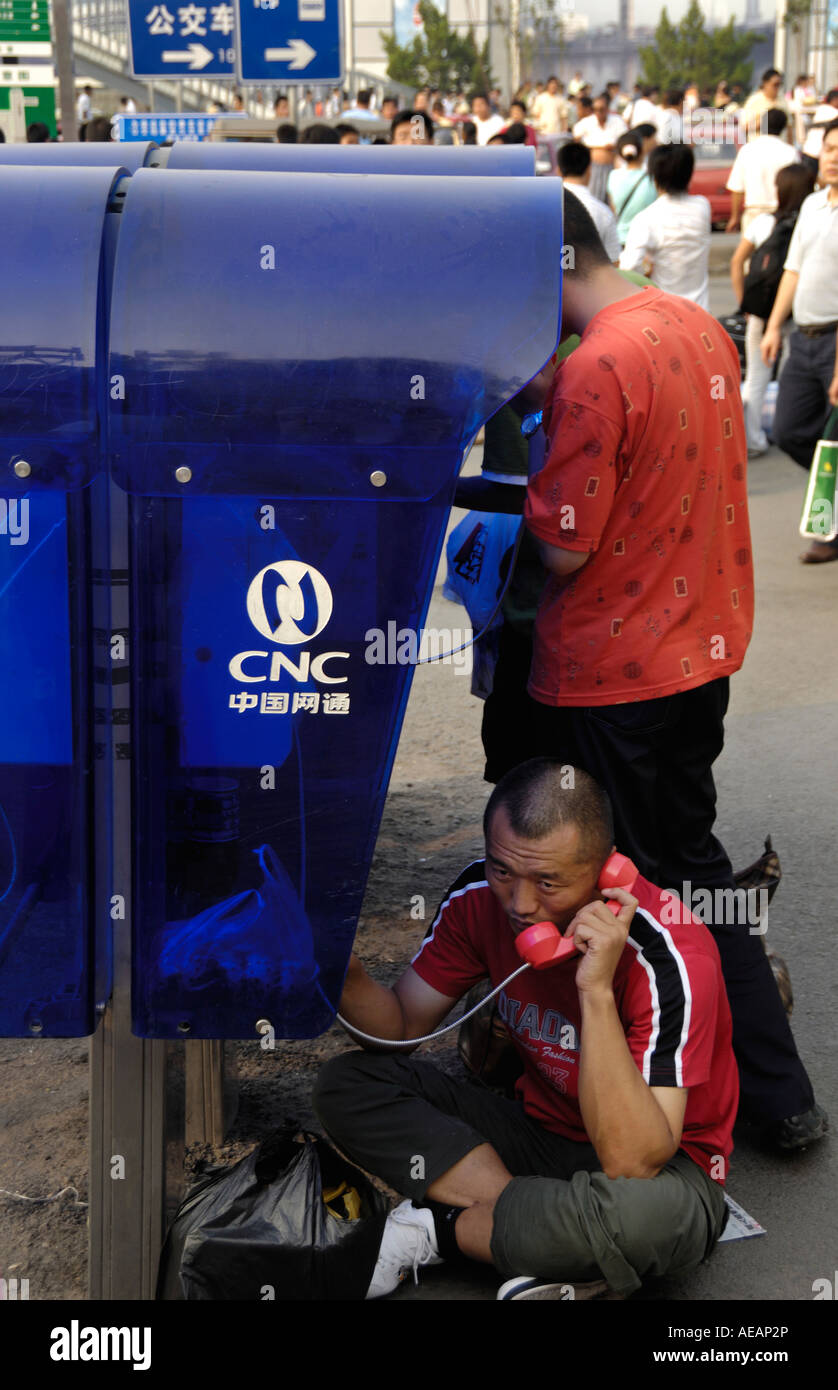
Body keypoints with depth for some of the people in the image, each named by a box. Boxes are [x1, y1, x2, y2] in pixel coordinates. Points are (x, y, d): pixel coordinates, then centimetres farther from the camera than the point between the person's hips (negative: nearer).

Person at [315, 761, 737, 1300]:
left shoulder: (667, 952, -29)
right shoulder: (482, 896, -12)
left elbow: (632, 1164, -35)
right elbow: (403, 1025, -1)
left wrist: (597, 990, -40)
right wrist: (345, 971, -23)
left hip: (665, 1169, -5)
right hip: (544, 1131, 6)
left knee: (637, 1212, -42)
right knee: (348, 1083, -12)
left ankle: (440, 1227, -14)